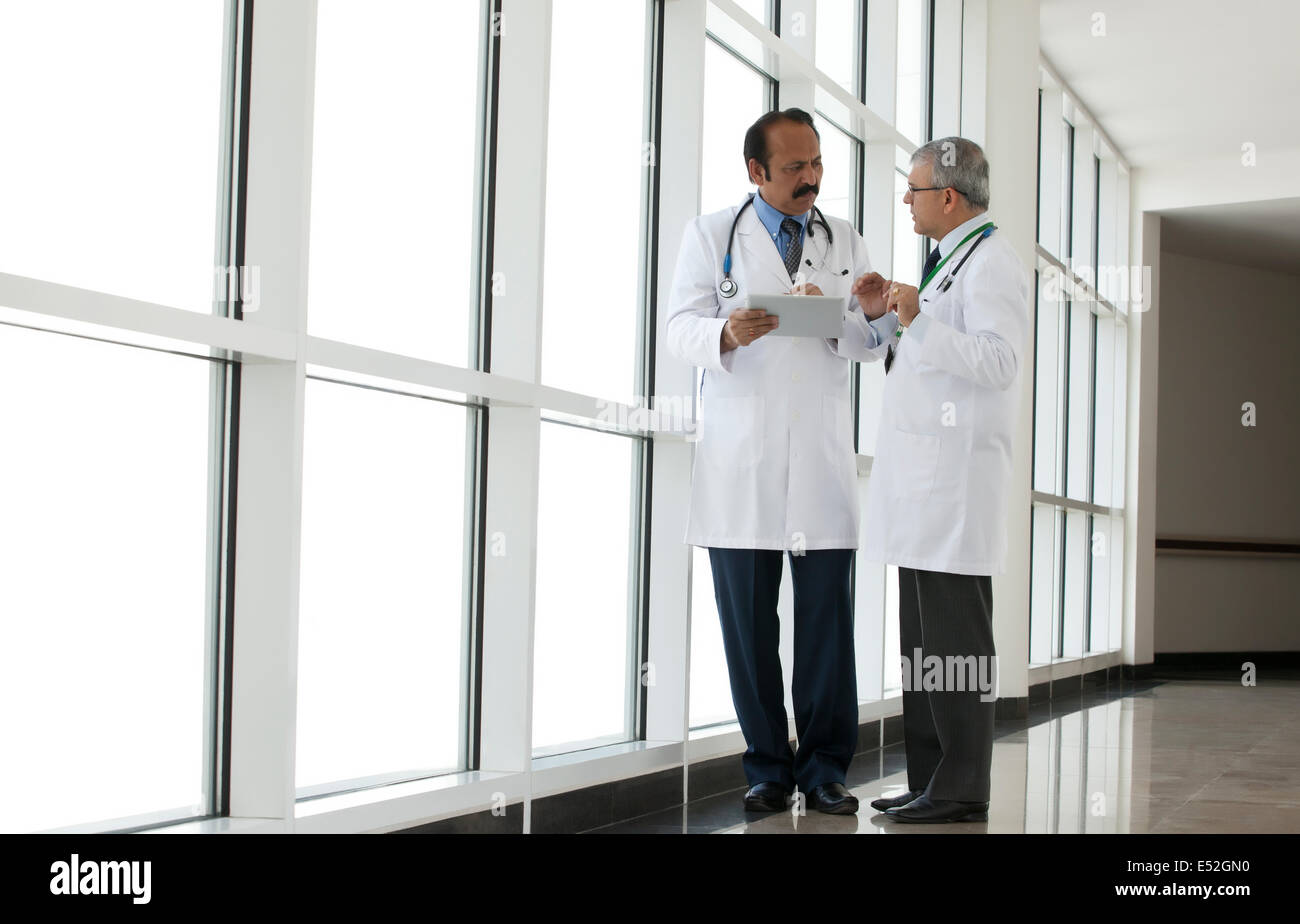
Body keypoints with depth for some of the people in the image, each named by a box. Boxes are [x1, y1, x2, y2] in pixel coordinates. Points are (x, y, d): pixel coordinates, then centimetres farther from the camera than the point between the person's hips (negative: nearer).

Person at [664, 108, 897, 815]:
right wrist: (726, 333, -21)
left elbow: (863, 347, 15)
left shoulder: (844, 241, 17)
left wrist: (875, 313, -8)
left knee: (826, 617, -3)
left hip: (823, 457, 2)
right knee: (747, 621, 1)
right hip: (740, 458, -1)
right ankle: (767, 768, 12)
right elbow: (677, 327, 1)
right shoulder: (711, 235, 9)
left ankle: (824, 768, 6)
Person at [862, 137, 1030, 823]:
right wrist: (890, 318, 23)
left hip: (955, 476, -10)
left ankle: (962, 792, -4)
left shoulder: (990, 263, -7)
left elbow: (997, 360, -20)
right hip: (922, 478, 10)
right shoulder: (947, 260, 25)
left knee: (954, 638, -8)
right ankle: (930, 783, 16)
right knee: (921, 640, 10)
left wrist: (919, 323, -25)